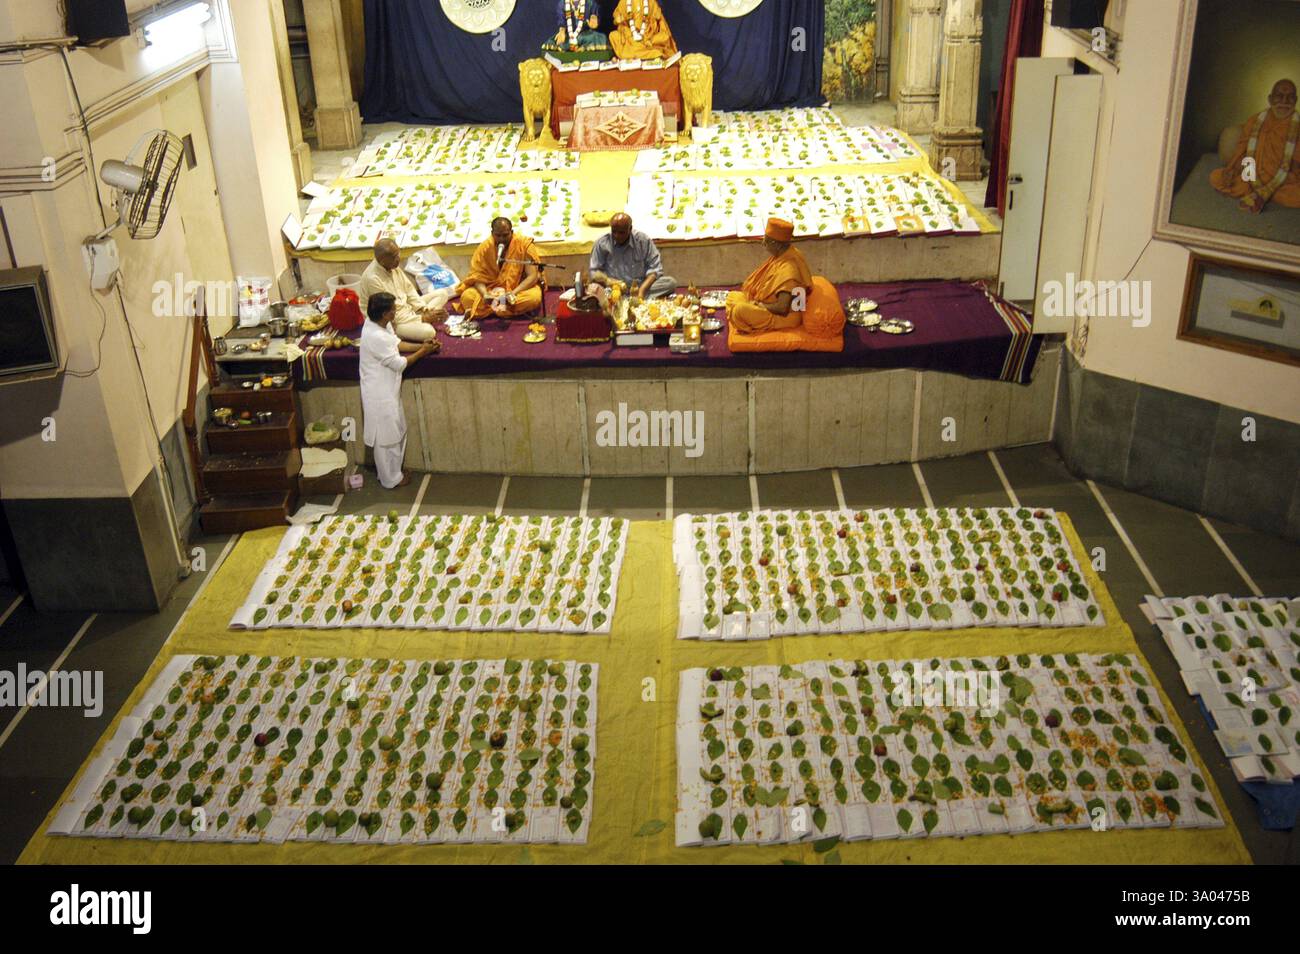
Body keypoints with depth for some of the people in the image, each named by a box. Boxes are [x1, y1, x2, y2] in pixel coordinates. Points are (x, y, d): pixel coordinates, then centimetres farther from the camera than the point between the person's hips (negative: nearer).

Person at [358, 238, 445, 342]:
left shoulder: (393, 266, -5)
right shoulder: (373, 278, -28)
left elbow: (409, 289, 7)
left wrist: (426, 309, -8)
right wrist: (422, 318, -21)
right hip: (388, 323, -9)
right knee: (428, 331, -32)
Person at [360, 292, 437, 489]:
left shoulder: (379, 324, -4)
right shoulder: (376, 337, -31)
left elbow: (396, 343, 12)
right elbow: (399, 364, -22)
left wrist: (420, 346, 0)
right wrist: (422, 352, -10)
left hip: (388, 389, 10)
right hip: (380, 394, -10)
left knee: (397, 432, 23)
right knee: (387, 437, 8)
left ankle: (392, 471, 39)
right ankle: (390, 479, 26)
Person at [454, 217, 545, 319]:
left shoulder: (524, 244, -14)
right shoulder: (484, 247, -8)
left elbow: (533, 276, -18)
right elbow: (477, 276, -11)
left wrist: (514, 293, -33)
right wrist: (485, 294, -33)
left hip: (519, 288, -2)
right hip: (491, 288, 2)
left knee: (534, 297, -35)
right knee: (467, 297, -22)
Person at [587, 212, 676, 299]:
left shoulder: (643, 240, 2)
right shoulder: (601, 243, 1)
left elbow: (655, 268, 0)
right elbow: (593, 272, 3)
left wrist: (642, 289, -18)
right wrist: (608, 281, -20)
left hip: (640, 287, 1)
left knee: (671, 282, -23)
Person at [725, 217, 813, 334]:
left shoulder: (788, 270, -31)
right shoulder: (782, 254, -2)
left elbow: (782, 308, -31)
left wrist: (758, 304, -16)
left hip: (784, 316, -10)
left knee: (740, 310, -25)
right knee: (732, 297, 8)